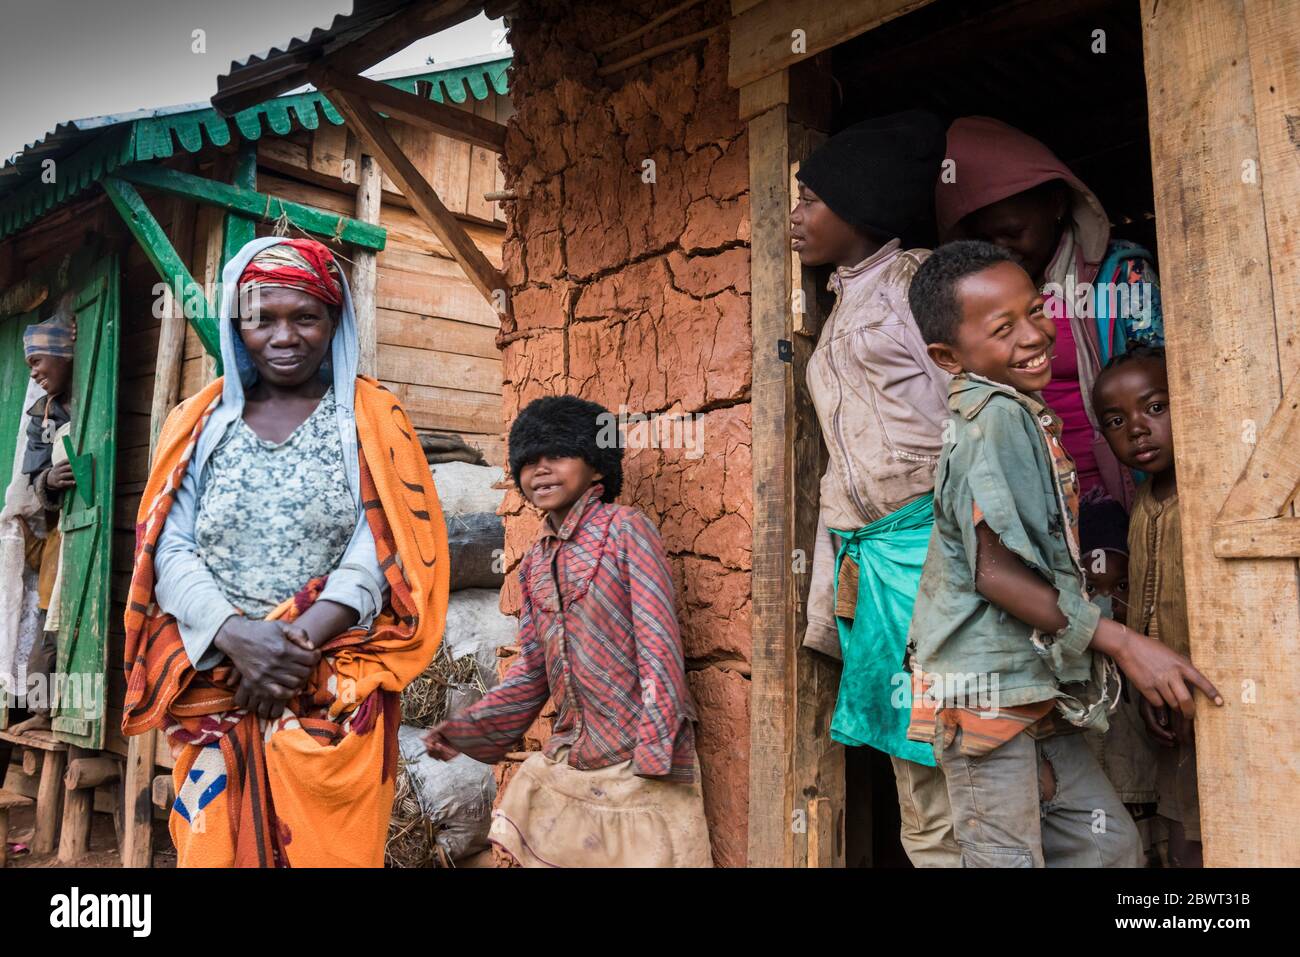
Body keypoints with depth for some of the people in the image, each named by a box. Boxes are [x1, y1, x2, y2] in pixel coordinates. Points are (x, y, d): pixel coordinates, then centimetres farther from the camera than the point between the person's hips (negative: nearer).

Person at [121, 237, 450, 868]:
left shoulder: (370, 419, 4)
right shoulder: (200, 423, 10)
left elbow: (382, 550, -6)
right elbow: (169, 550, 2)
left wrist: (302, 643, -18)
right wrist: (236, 634, -16)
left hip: (335, 692, -2)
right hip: (215, 689, 2)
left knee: (327, 847, 3)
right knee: (213, 845, 8)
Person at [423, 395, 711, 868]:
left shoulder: (624, 528, -8)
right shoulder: (534, 563, 10)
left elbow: (659, 647, -13)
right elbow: (532, 671, 13)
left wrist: (655, 755, -17)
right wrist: (464, 731, 5)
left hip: (636, 762, -6)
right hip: (566, 760, 6)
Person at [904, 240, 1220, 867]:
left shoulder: (1022, 415, 14)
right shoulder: (996, 416, -17)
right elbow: (996, 569, -24)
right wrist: (1119, 642, -17)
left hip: (1033, 692, 10)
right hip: (989, 690, -10)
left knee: (1108, 843, 17)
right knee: (1009, 857, 2)